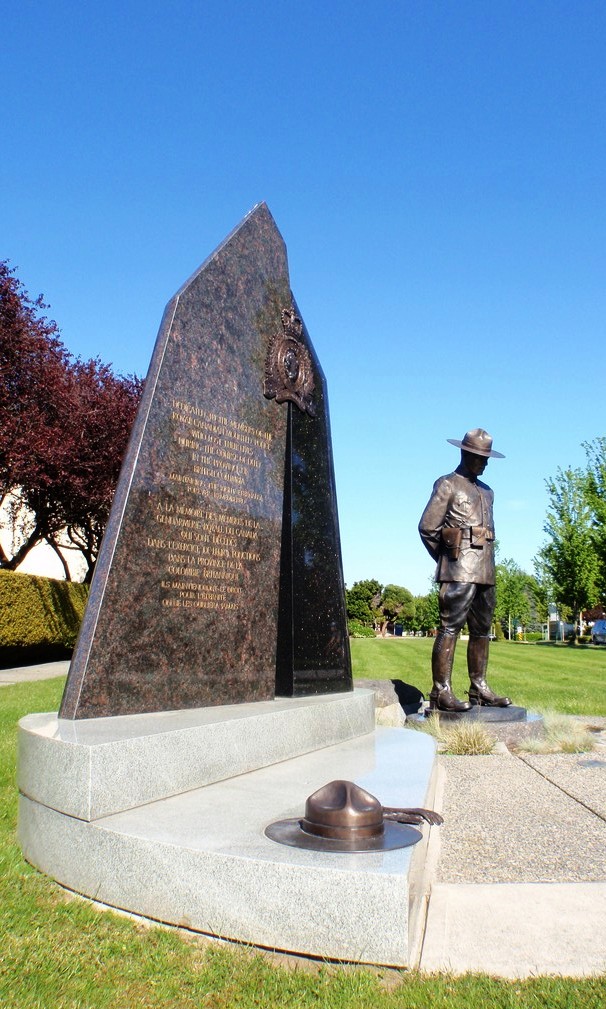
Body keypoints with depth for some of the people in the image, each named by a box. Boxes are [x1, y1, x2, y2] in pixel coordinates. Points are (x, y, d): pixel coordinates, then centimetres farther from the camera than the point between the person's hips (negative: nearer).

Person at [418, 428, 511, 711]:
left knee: (481, 630, 10)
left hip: (485, 572, 8)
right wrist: (446, 560, 3)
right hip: (459, 571, -8)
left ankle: (479, 688, 18)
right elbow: (427, 528, -5)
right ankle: (441, 692, -11)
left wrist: (486, 565, 16)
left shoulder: (486, 492, 22)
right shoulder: (447, 485, 0)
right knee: (450, 628, -11)